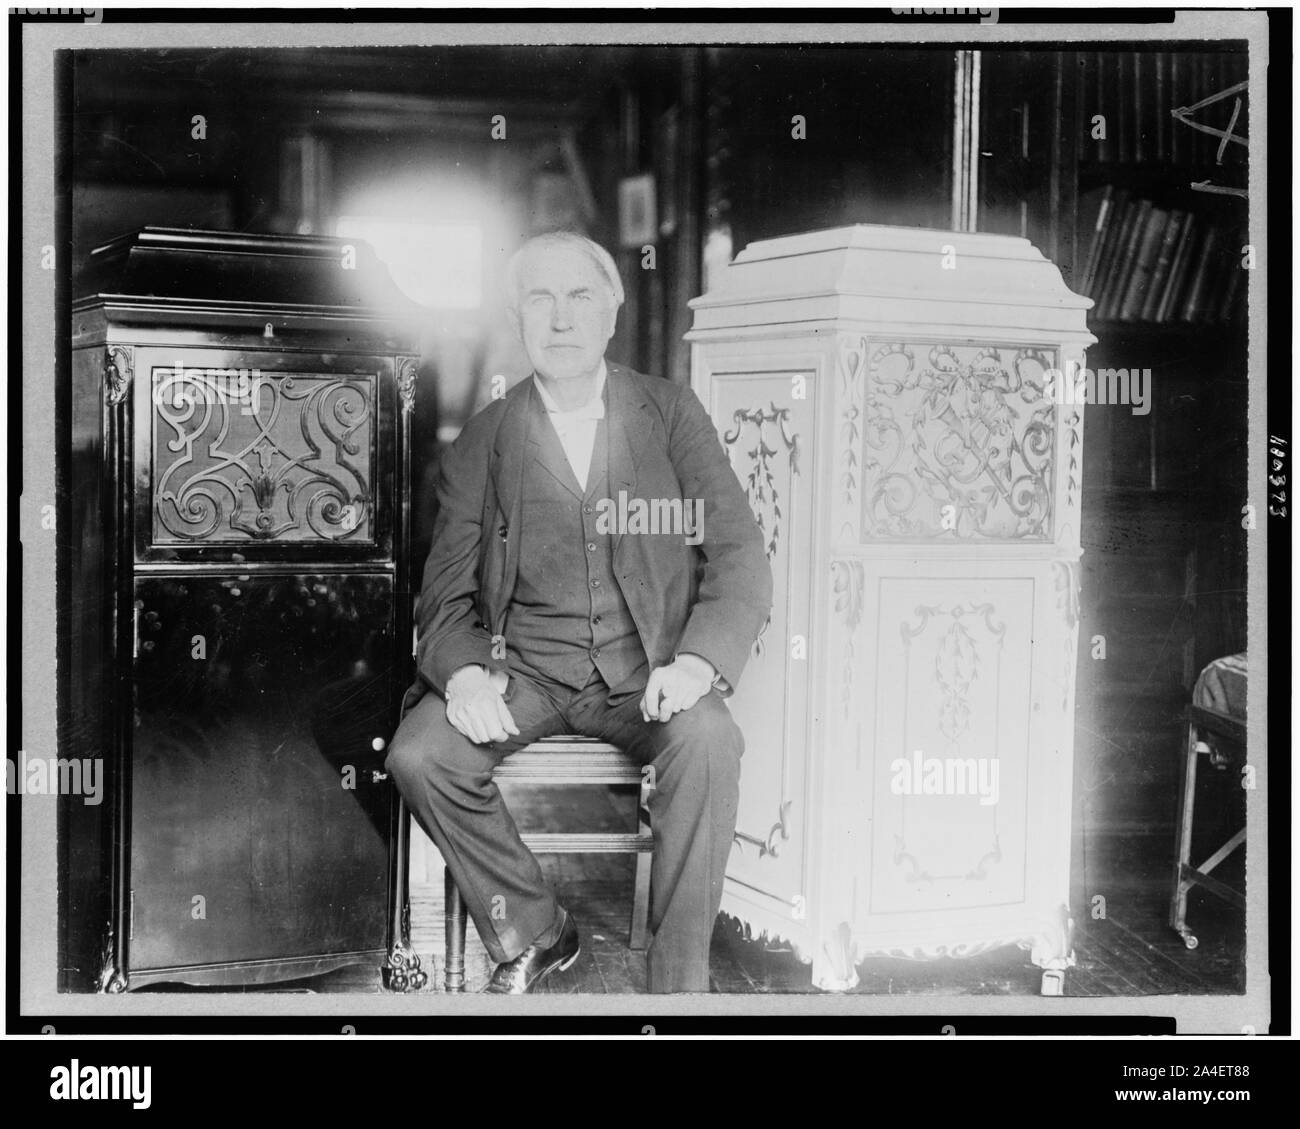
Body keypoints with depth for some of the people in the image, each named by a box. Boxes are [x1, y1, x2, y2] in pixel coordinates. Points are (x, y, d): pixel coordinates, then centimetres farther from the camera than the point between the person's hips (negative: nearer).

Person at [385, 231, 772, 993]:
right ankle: (533, 931, -1)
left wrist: (699, 659, -20)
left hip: (645, 671, -1)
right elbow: (447, 595, 4)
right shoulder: (482, 442, 6)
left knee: (707, 741, -32)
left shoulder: (673, 414, 4)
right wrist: (464, 674, -19)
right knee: (419, 754, -24)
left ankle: (679, 981, -18)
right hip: (523, 668, 2)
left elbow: (738, 554, -1)